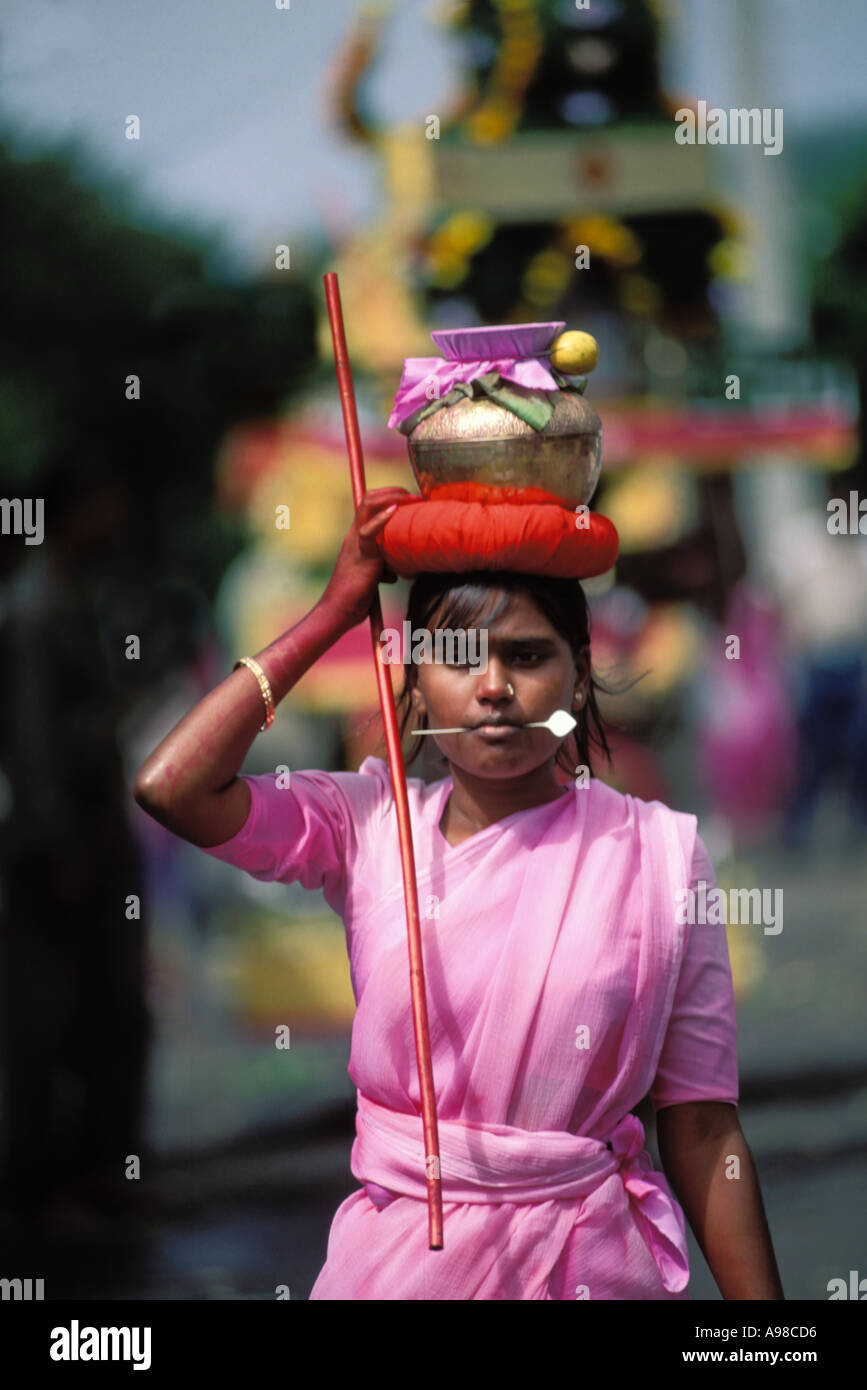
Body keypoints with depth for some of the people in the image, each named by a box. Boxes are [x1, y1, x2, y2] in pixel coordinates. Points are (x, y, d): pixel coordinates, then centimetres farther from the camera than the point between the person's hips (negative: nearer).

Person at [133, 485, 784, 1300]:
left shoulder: (655, 853, -3)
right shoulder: (371, 826, 1)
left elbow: (702, 1134, -3)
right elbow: (171, 785, -15)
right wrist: (336, 611, -7)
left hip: (594, 1261, -1)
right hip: (398, 1257, 1)